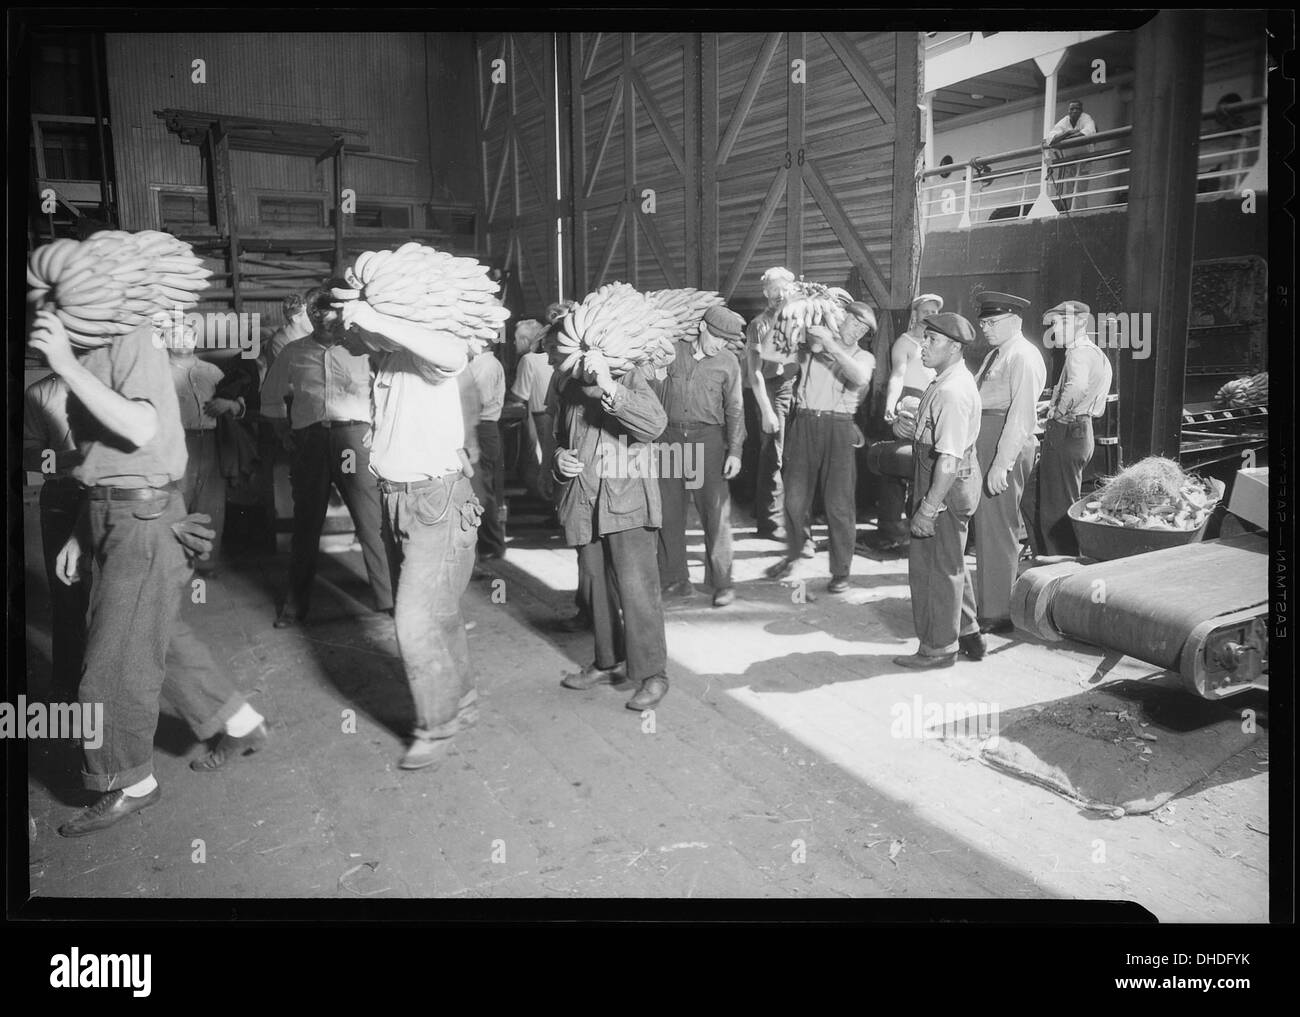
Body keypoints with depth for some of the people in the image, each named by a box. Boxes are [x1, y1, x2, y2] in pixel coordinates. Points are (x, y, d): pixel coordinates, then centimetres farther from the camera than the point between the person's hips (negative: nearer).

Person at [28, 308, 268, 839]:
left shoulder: (134, 340, -14)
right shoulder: (91, 351, 10)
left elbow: (141, 429, -28)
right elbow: (102, 453, 17)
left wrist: (68, 367, -29)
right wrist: (82, 533, 17)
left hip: (143, 518, -9)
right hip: (114, 516, 9)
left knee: (117, 657, 1)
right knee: (161, 636, 18)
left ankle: (130, 784, 17)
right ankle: (240, 725, 33)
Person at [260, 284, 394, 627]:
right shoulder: (293, 352, 12)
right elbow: (272, 396, 22)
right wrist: (287, 432, 13)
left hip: (353, 437, -2)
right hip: (310, 441, 2)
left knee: (371, 521, -3)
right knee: (306, 525, 8)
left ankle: (388, 598, 7)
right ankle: (296, 604, 20)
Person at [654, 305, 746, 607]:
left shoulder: (728, 363, 3)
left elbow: (734, 410, 6)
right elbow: (651, 391, 10)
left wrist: (735, 451, -2)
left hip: (707, 438, -1)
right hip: (667, 438, 1)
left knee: (716, 513, -5)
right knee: (668, 512, 5)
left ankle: (721, 582, 3)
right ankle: (673, 579, 15)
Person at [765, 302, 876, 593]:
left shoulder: (863, 357, 10)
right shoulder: (809, 347, 10)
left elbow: (860, 377, -13)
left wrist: (830, 343, -17)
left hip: (838, 429, -1)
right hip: (804, 424, 1)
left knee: (839, 504, -2)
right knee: (795, 498, 7)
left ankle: (841, 571, 10)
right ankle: (793, 553, 30)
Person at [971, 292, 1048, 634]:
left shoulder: (1023, 357, -11)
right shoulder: (995, 355, 20)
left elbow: (1021, 414, -18)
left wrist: (1002, 463, -23)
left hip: (1005, 443, -9)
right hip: (982, 439, 9)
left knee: (996, 528, -5)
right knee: (988, 526, 15)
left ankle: (998, 615, 4)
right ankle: (990, 604, 26)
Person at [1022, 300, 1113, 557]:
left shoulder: (1079, 352, -15)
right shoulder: (1095, 353, 18)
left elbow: (1078, 385, -38)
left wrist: (1060, 410, -21)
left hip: (1066, 434, -10)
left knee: (1057, 510, -3)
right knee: (1030, 499, 16)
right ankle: (1045, 558, 22)